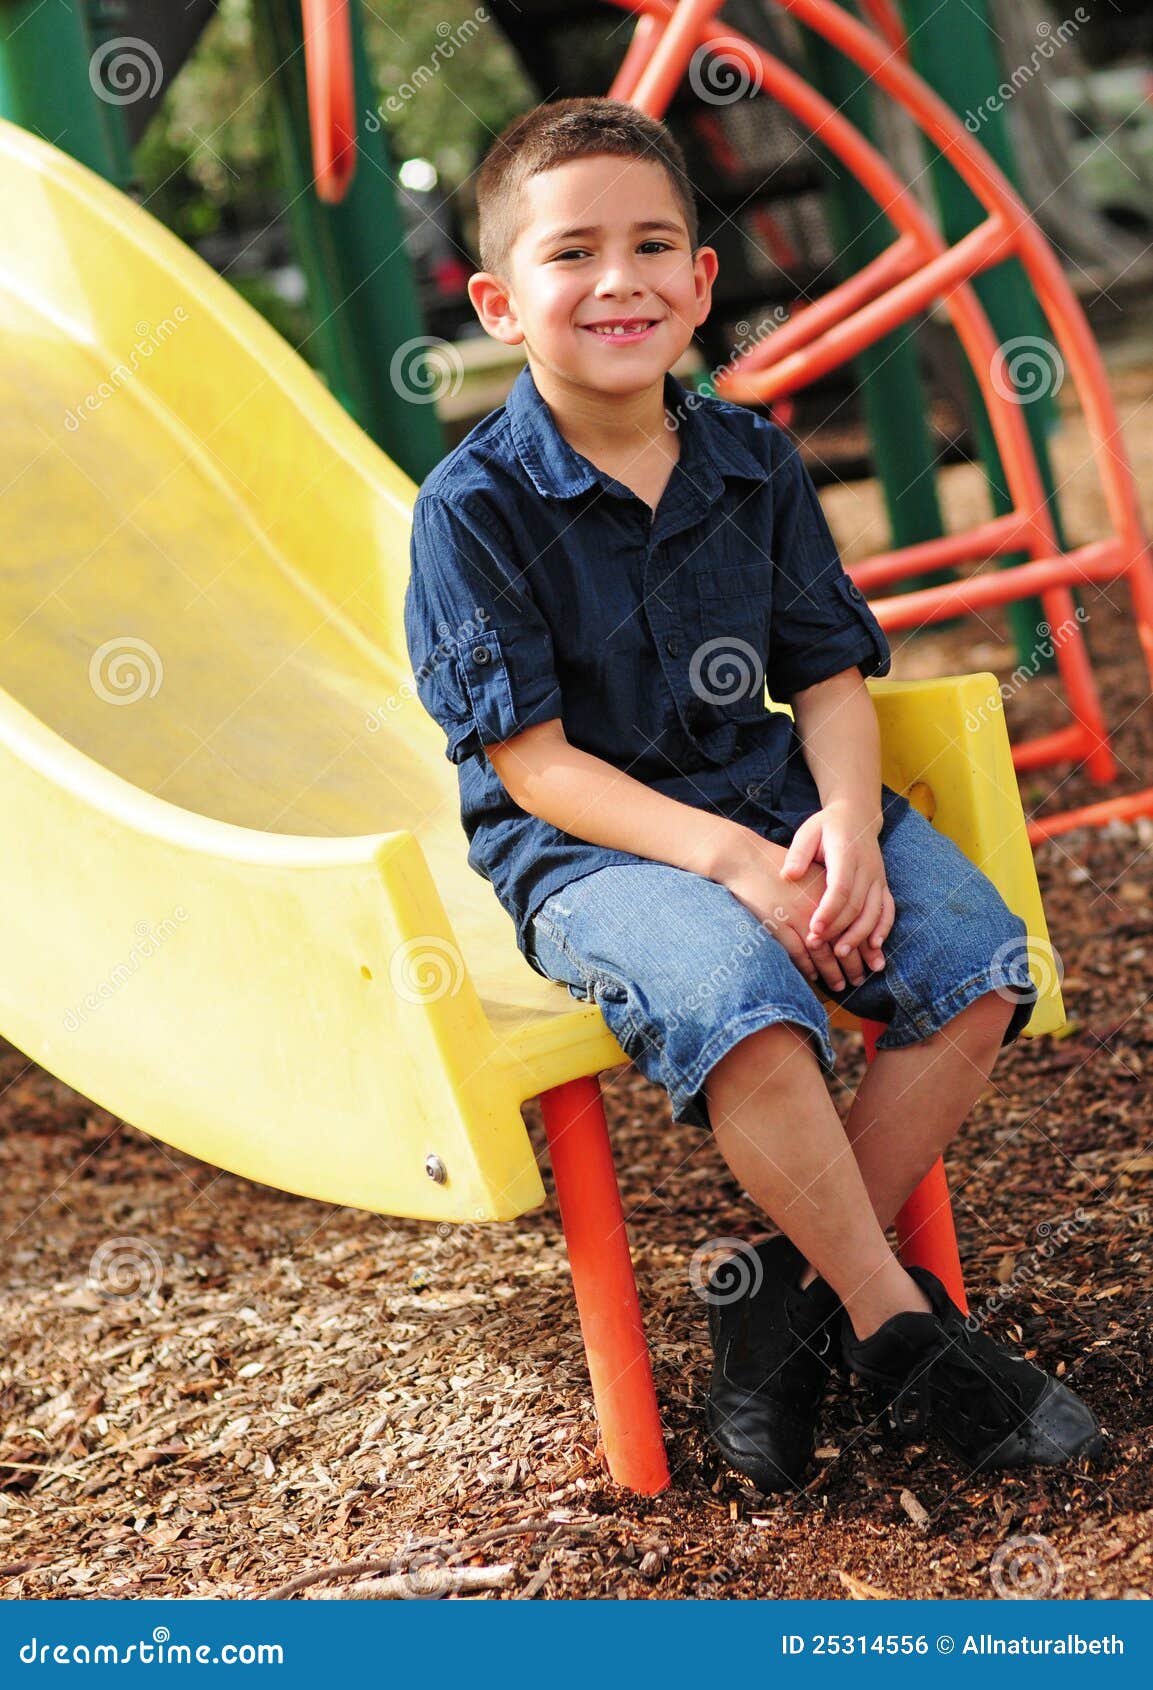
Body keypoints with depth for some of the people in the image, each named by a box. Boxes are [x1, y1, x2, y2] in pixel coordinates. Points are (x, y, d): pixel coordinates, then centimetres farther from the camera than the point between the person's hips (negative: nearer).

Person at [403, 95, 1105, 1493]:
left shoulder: (753, 461, 6)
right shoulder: (474, 507, -10)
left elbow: (829, 676, 8)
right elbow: (531, 760, -13)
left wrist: (848, 822, -14)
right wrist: (726, 860, -22)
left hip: (770, 799, 6)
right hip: (585, 848, -6)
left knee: (976, 963, -16)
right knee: (746, 1012, -34)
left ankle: (795, 1288, -6)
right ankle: (901, 1329, -16)